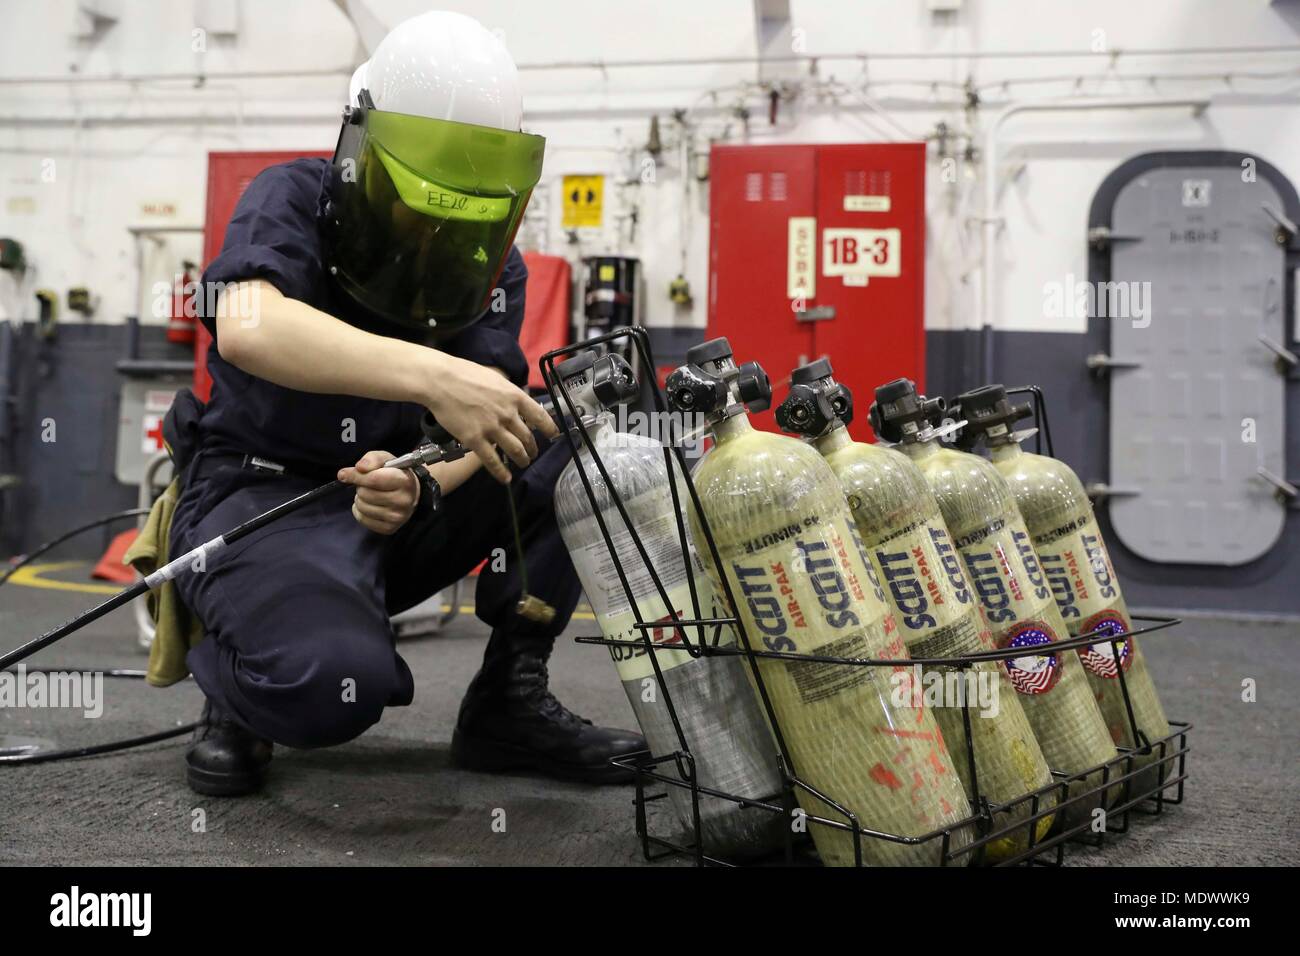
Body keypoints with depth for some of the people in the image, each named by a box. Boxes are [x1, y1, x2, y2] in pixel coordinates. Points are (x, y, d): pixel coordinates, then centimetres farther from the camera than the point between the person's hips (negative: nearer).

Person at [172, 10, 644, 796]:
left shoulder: (496, 268, 1)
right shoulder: (293, 200, -10)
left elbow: (484, 436, -9)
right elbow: (247, 328, -33)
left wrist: (420, 488, -33)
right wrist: (435, 375, -46)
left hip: (402, 517, 5)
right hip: (264, 496, -5)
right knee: (332, 680, -36)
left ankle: (509, 701, -6)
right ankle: (235, 686, 3)